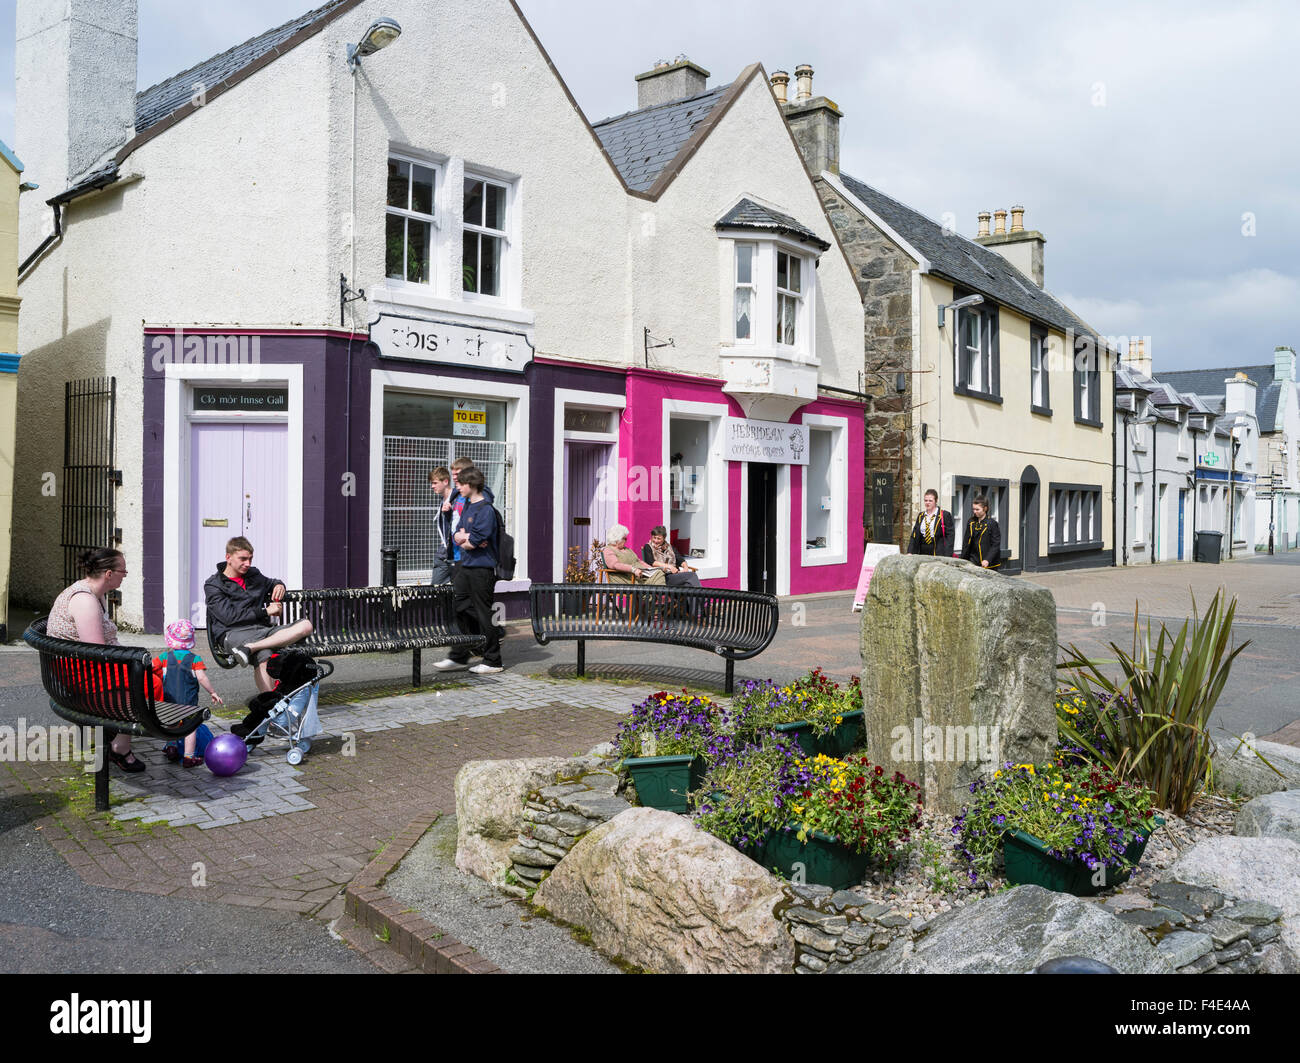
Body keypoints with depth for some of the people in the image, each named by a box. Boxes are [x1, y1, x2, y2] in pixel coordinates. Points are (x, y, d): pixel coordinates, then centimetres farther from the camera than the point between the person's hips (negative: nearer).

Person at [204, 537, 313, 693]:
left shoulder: (253, 576, 24)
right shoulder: (213, 585, 6)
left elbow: (271, 583, 45)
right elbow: (229, 617, -7)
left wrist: (279, 585, 18)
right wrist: (265, 611, -6)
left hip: (262, 628, 6)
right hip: (233, 633, -6)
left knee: (306, 625, -24)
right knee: (264, 655, -41)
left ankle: (250, 647, -37)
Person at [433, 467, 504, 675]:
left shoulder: (485, 510, -14)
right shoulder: (467, 506, 14)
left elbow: (475, 542, -20)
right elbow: (456, 536, 12)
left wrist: (464, 541, -1)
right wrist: (467, 536, -9)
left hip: (481, 568, -9)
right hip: (464, 565, 9)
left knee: (483, 614, -2)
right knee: (460, 610, 10)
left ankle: (493, 661, 7)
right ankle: (458, 657, 18)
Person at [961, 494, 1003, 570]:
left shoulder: (992, 524, -5)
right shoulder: (971, 523, 10)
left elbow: (996, 545, -9)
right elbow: (966, 543, 15)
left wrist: (988, 560, -19)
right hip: (973, 563, 3)